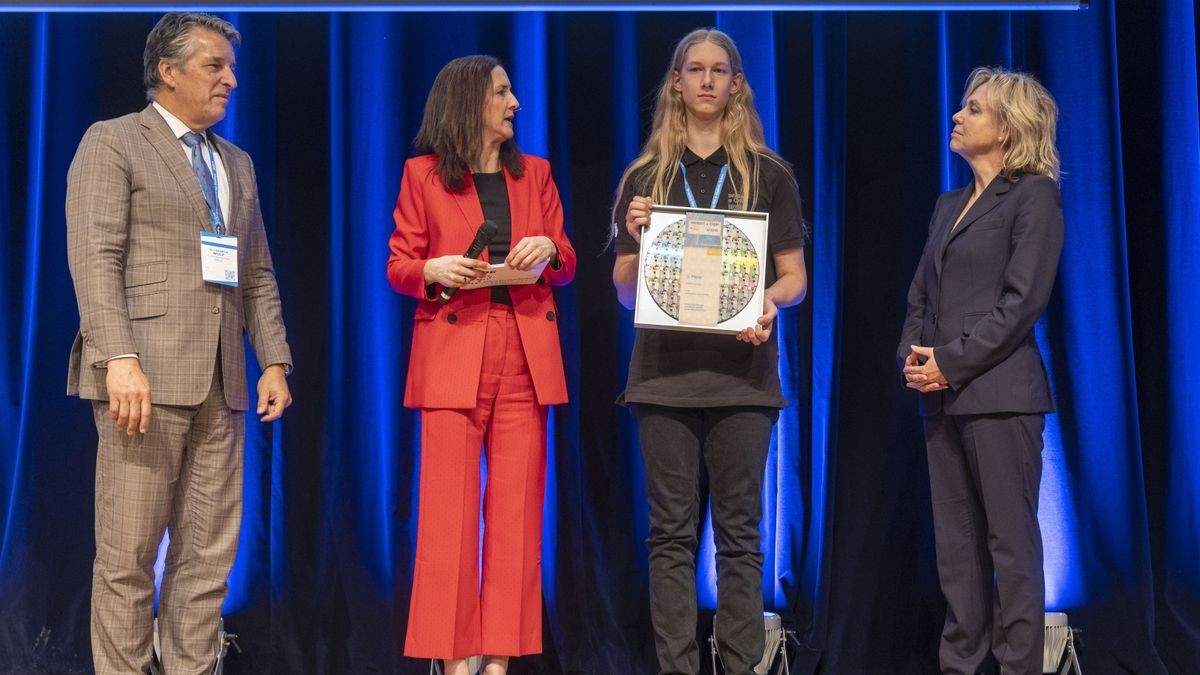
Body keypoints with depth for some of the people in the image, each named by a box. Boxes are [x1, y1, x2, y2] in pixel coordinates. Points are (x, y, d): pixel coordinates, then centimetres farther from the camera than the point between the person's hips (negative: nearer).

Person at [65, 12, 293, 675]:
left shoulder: (236, 163, 22)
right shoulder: (112, 142, 2)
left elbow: (258, 274, 21)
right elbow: (94, 257, -9)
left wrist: (274, 361, 9)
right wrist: (118, 358, -20)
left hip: (219, 384, 6)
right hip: (145, 375, -6)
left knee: (208, 557, 6)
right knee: (127, 557, -4)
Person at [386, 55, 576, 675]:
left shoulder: (534, 173, 14)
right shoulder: (424, 174, 4)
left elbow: (566, 269, 13)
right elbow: (398, 265, 3)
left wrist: (549, 248, -9)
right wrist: (433, 268, -17)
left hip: (526, 354, 3)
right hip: (453, 351, -3)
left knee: (515, 509, 1)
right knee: (450, 509, -4)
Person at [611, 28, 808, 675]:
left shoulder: (769, 175, 7)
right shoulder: (644, 177, 9)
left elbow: (794, 276, 7)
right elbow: (625, 290, 10)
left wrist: (771, 300, -15)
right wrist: (636, 239, -10)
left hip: (742, 371, 0)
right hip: (665, 371, 1)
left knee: (738, 529, 3)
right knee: (671, 530, 1)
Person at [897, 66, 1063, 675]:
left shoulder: (1033, 195, -3)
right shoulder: (949, 205, 19)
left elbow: (1023, 300, -12)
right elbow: (922, 294, 18)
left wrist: (951, 362, -15)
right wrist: (912, 353, -1)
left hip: (999, 393, -7)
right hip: (943, 395, 7)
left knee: (1011, 541, -2)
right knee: (955, 540, 10)